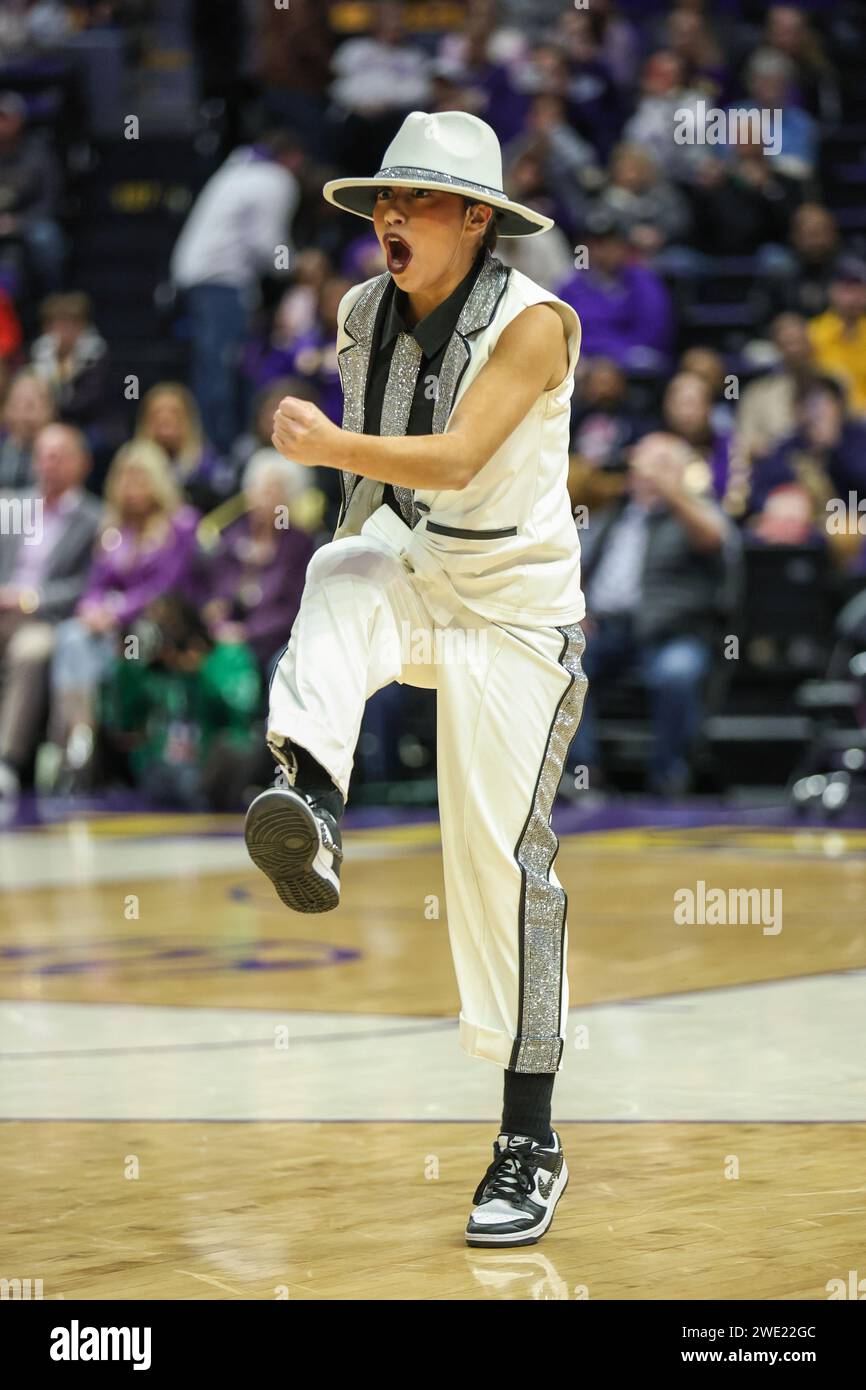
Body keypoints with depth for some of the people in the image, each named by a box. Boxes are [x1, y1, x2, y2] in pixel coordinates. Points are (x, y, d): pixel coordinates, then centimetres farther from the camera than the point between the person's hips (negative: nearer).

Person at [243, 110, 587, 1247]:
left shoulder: (535, 322, -14)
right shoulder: (365, 315, 4)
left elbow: (457, 459, -27)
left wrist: (335, 447, -39)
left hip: (514, 607, -4)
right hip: (403, 578, 4)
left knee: (503, 854, -9)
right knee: (339, 575, -33)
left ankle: (529, 1141, 0)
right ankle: (312, 811, -59)